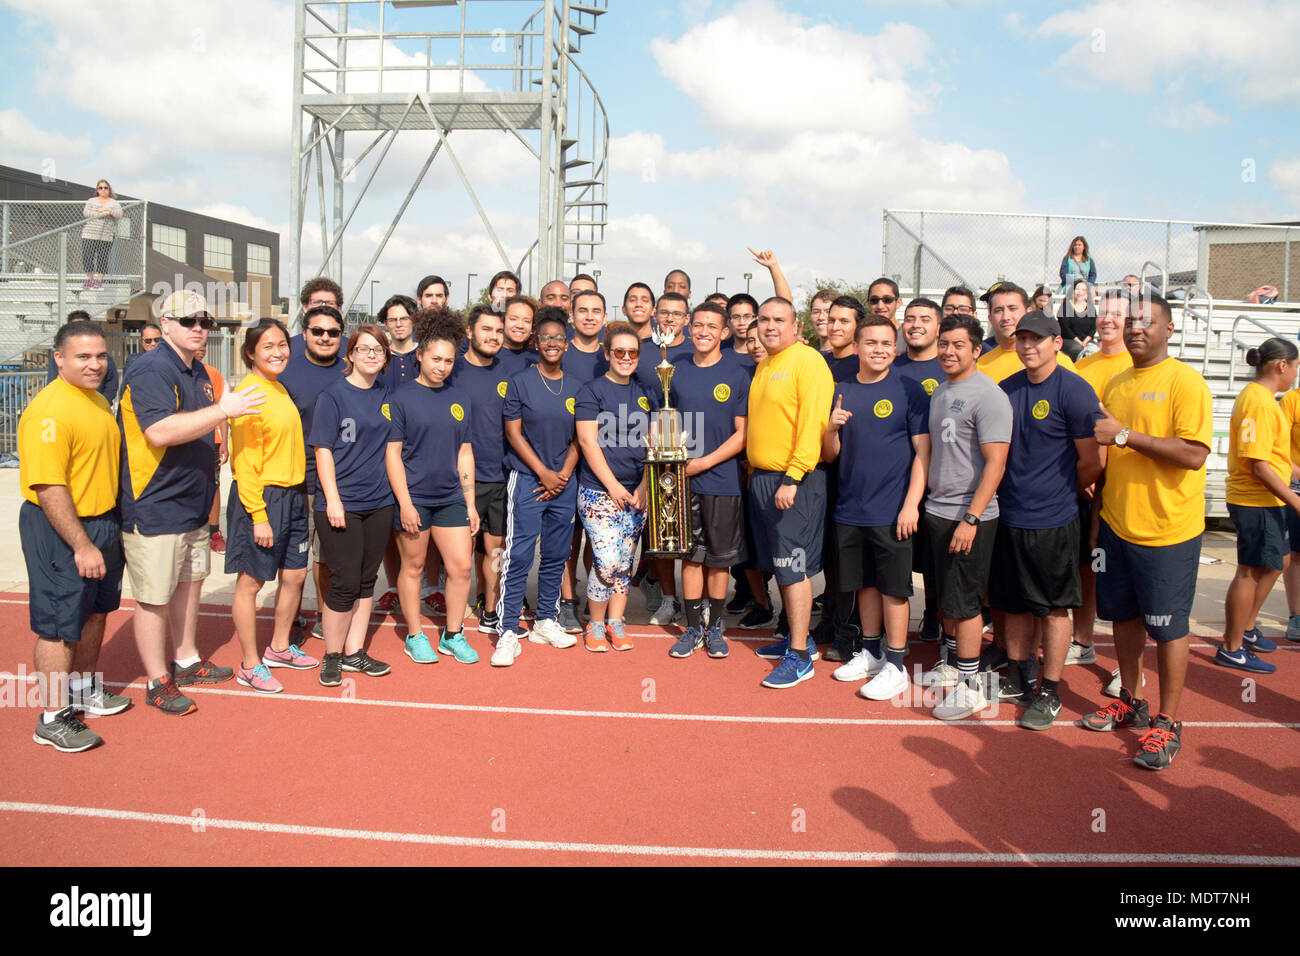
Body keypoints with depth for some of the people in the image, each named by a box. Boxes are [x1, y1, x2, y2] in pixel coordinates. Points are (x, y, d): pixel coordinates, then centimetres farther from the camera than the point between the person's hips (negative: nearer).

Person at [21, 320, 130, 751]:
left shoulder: (98, 401, 9)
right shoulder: (49, 410, -21)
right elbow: (49, 488, -25)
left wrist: (113, 529, 19)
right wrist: (82, 546, -24)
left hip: (102, 524, 9)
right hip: (60, 530, -9)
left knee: (95, 612, 21)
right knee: (60, 626, 1)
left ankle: (85, 691, 38)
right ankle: (53, 718, 13)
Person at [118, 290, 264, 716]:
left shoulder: (199, 372, 13)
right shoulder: (151, 370, -16)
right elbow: (160, 431, -30)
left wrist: (207, 488, 24)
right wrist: (221, 411, -31)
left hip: (193, 503, 10)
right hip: (154, 509, -9)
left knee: (189, 582, 20)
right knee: (155, 597, 0)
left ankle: (187, 661, 35)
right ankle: (157, 682, 12)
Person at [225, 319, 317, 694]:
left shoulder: (280, 389, 12)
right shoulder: (249, 393, -15)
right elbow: (245, 462, -17)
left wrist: (300, 492, 14)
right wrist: (259, 516, -18)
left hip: (292, 496, 9)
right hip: (261, 497, -9)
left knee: (295, 575, 15)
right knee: (251, 582, 4)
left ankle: (279, 648, 34)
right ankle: (250, 666, 16)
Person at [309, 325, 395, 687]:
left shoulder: (386, 394, 9)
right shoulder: (333, 396, -6)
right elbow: (323, 450, -8)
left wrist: (396, 491, 11)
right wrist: (333, 499, -15)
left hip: (379, 502, 5)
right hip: (341, 504, -5)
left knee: (366, 579, 10)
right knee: (345, 582, -4)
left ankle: (354, 653, 22)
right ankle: (332, 656, 13)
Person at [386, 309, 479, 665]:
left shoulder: (459, 399, 9)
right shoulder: (401, 398, -5)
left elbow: (464, 453, 12)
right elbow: (392, 453, -7)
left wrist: (470, 502, 9)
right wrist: (405, 503, -13)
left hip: (451, 497, 4)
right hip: (413, 498, -4)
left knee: (461, 566, 3)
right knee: (413, 567, 7)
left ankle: (453, 635, 19)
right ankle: (415, 636, 22)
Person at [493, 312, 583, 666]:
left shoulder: (575, 388, 9)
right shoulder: (520, 382, -2)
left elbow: (578, 440, 10)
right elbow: (514, 433, -5)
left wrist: (564, 474, -4)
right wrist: (544, 473, -10)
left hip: (564, 483, 4)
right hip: (526, 480, -4)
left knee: (556, 556, 10)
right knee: (518, 557, -7)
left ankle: (546, 622, 24)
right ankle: (508, 632, -2)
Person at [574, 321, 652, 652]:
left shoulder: (644, 394, 13)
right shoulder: (592, 390, -2)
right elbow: (587, 441, -9)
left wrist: (644, 486, -1)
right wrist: (613, 485, -13)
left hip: (636, 494, 5)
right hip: (599, 491, -5)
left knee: (625, 562, 8)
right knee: (607, 561, -12)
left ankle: (615, 623, 20)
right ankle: (595, 625, 7)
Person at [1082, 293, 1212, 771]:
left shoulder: (1185, 381, -10)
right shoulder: (1116, 384, 11)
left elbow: (1194, 454, -21)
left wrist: (1125, 435, -21)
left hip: (1167, 529, -6)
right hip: (1117, 522, 7)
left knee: (1167, 626, 3)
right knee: (1123, 615, 15)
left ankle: (1167, 722, 15)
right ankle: (1129, 702, 31)